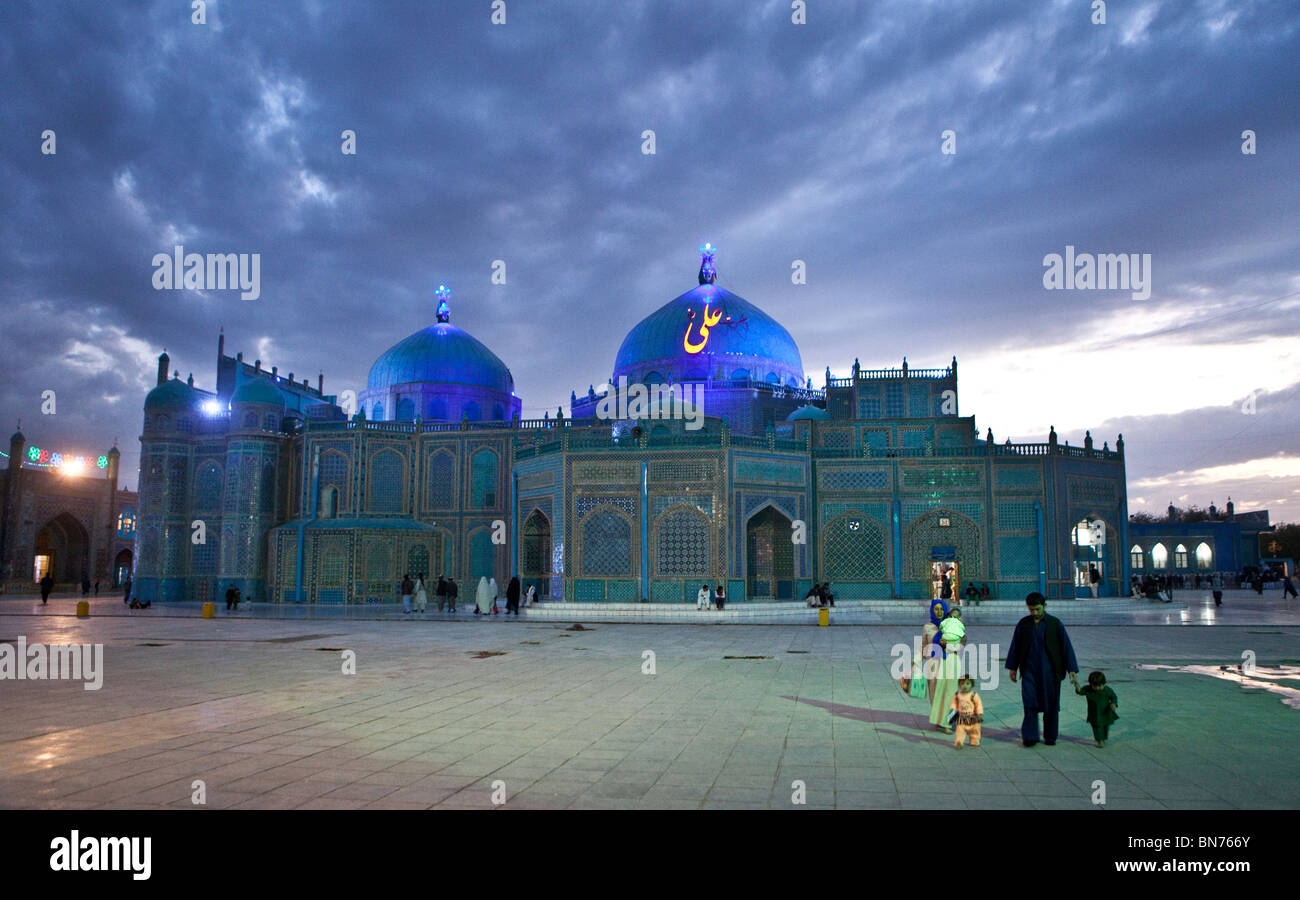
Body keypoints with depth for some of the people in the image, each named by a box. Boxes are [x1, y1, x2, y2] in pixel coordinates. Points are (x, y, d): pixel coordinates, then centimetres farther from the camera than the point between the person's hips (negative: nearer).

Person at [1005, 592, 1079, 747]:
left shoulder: (1055, 624, -2)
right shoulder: (1023, 624, 3)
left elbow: (1066, 646, -1)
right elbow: (1015, 646, 11)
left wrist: (1071, 670, -5)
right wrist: (1013, 668, 10)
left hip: (1050, 671, -1)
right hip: (1029, 670, 1)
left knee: (1051, 705, 6)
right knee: (1030, 704, -7)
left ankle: (1050, 737, 20)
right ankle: (1030, 737, -3)